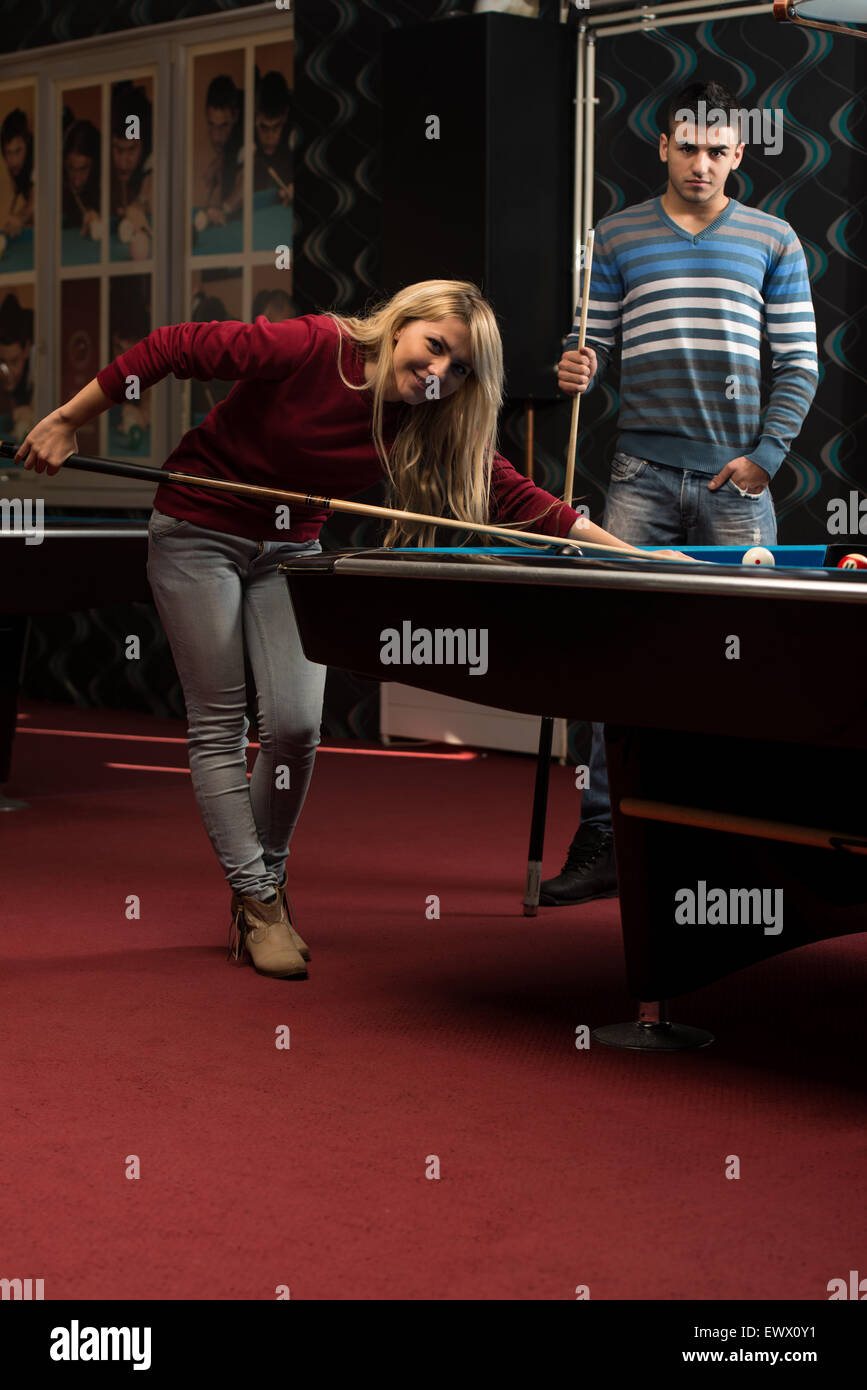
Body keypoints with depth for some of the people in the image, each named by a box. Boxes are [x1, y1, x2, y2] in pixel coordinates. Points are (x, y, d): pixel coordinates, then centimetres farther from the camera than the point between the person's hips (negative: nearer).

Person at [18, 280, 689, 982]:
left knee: (297, 725, -8)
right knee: (220, 724, -5)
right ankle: (257, 902, 1)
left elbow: (516, 497, -14)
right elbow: (174, 348, -20)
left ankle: (266, 879, 13)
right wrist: (68, 422, -14)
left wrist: (633, 554, -22)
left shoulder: (430, 428, -14)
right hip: (199, 533, -4)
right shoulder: (311, 347, -27)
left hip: (290, 549, 4)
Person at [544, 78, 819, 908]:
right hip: (643, 475, 0)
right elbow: (594, 343, 12)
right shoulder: (618, 239, 11)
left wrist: (765, 454, -4)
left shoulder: (772, 242, 10)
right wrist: (579, 368, -11)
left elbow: (798, 363, 8)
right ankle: (601, 840, -4)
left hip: (737, 478, 0)